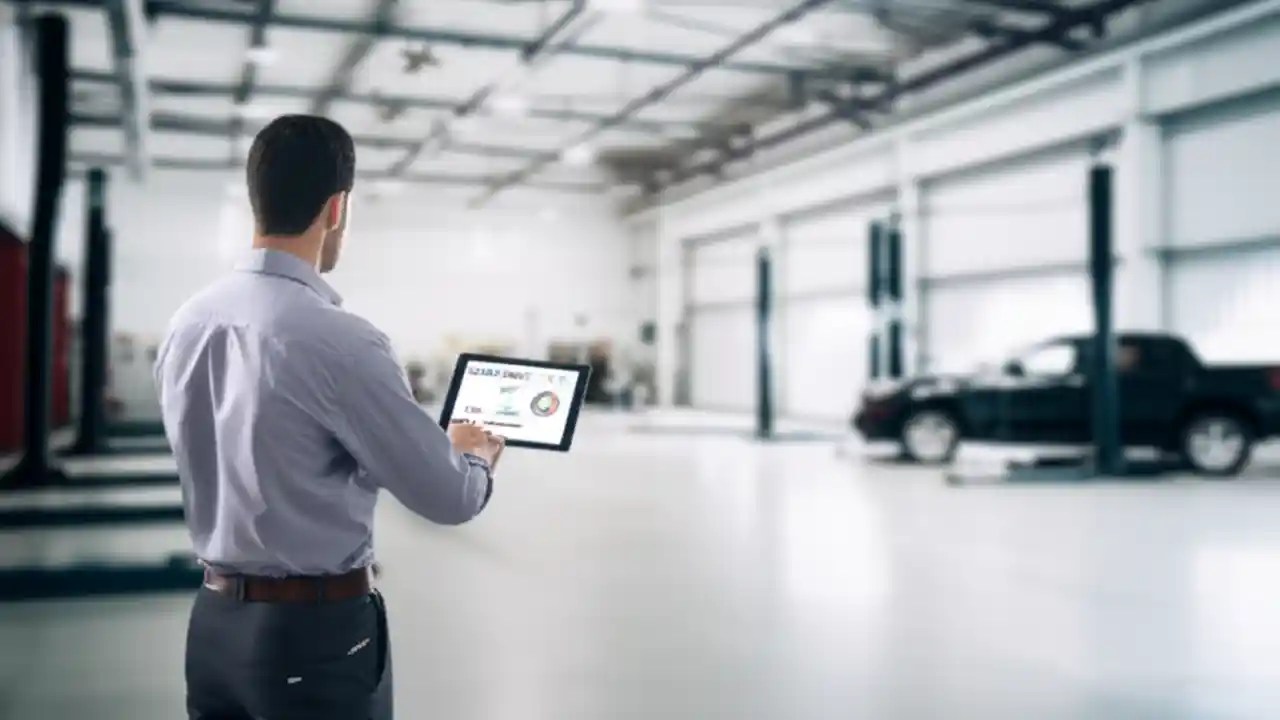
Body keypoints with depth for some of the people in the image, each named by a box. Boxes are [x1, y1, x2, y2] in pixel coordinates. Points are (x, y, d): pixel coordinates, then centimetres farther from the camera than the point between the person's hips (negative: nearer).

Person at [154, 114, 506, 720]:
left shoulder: (186, 324, 0)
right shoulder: (339, 342, -22)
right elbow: (449, 498, -14)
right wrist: (477, 455, 8)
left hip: (215, 622, 7)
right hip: (318, 633, -6)